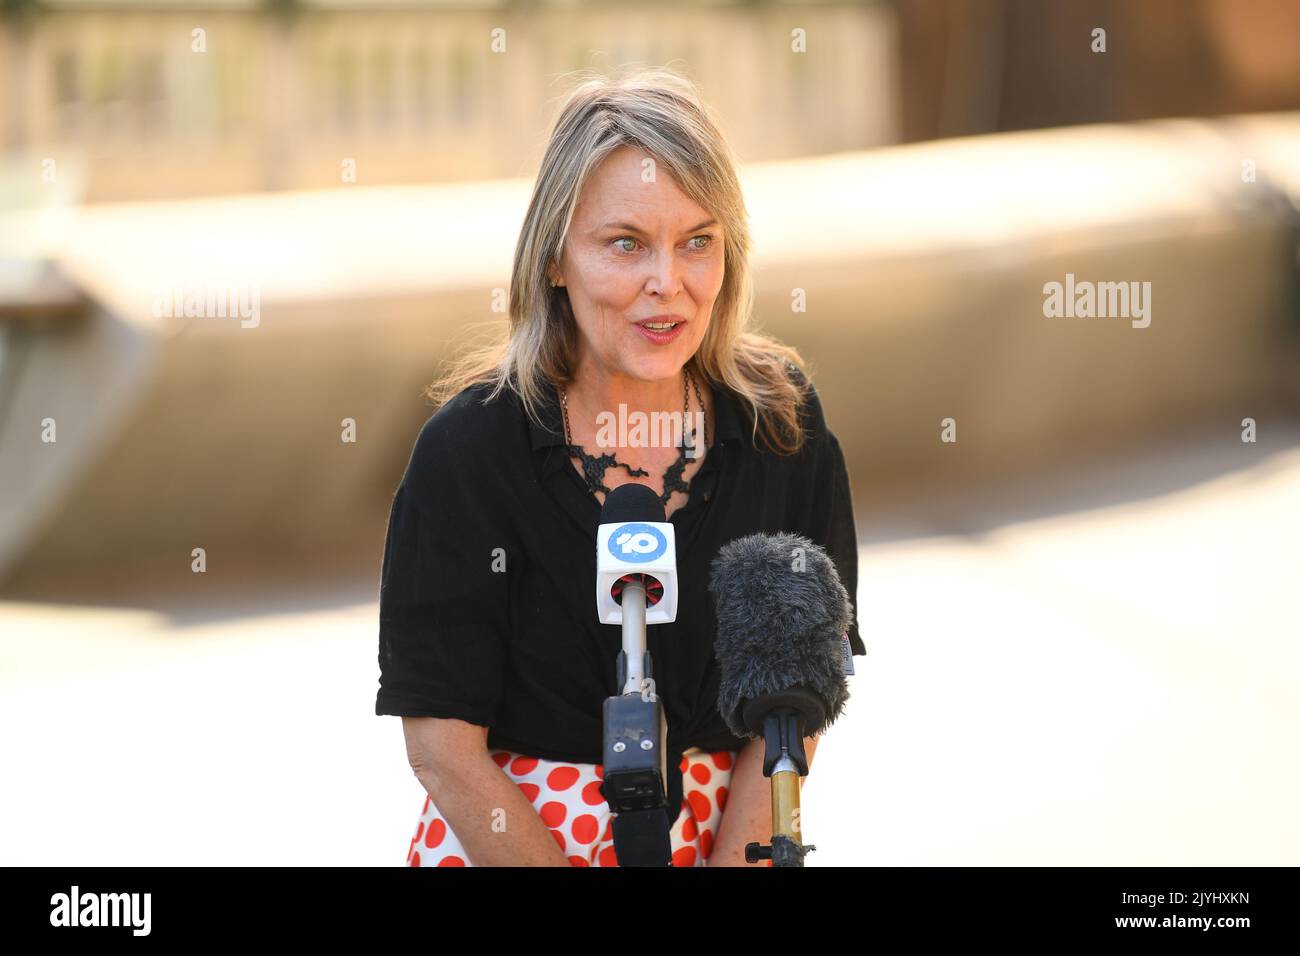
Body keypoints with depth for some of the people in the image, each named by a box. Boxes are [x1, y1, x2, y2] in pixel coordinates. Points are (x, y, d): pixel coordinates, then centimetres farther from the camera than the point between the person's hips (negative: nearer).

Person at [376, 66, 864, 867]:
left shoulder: (785, 424, -10)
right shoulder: (470, 446, -18)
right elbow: (443, 742, -17)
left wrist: (732, 861, -17)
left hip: (731, 838, 2)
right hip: (503, 840, -2)